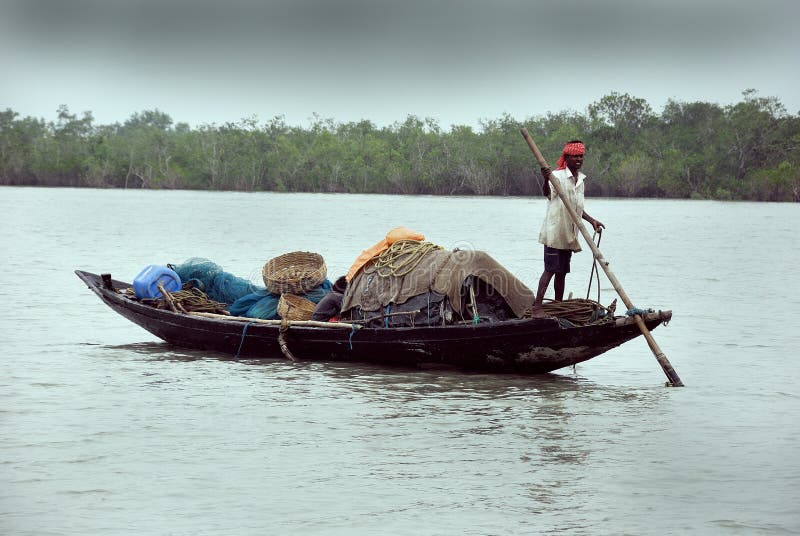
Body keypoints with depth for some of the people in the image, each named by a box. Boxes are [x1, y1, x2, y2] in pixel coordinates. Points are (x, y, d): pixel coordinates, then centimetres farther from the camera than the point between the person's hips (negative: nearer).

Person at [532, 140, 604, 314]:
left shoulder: (580, 179, 14)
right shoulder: (558, 176, -12)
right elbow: (547, 193, -34)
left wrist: (591, 221, 19)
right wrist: (546, 180, -54)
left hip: (569, 234, 8)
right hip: (555, 232, -8)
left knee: (562, 272, 12)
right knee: (550, 269, -12)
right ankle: (537, 306, -13)